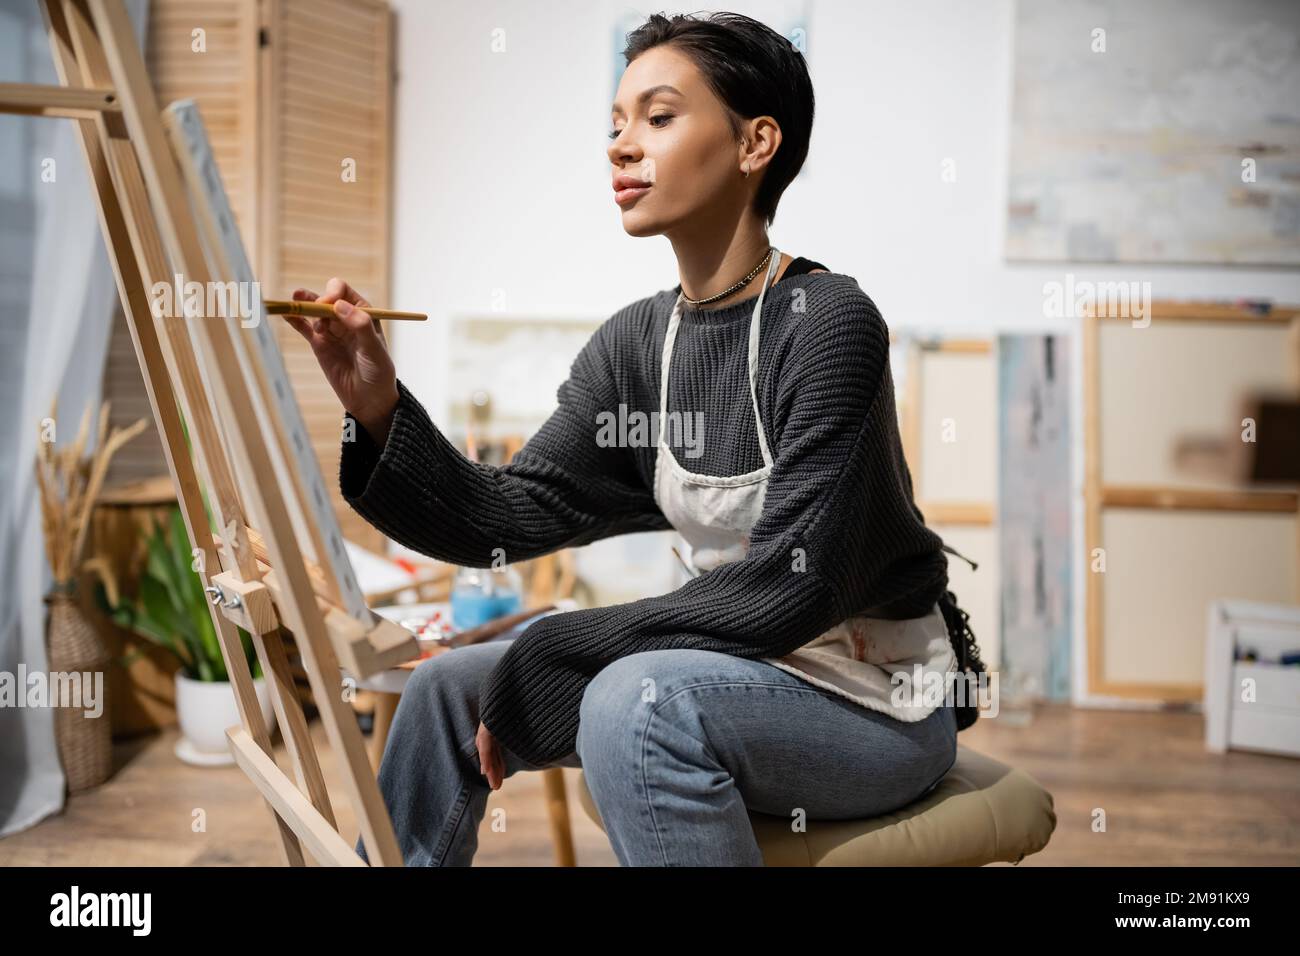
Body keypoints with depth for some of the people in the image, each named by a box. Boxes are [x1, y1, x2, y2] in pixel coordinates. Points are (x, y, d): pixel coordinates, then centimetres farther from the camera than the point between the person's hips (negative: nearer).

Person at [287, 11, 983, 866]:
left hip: (876, 702, -7)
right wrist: (380, 412, -19)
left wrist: (548, 657, -21)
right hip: (753, 673, 7)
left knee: (638, 698, -33)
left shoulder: (828, 321, -19)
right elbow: (512, 516, -3)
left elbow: (789, 589, -24)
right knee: (451, 689, 5)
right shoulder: (637, 344, 2)